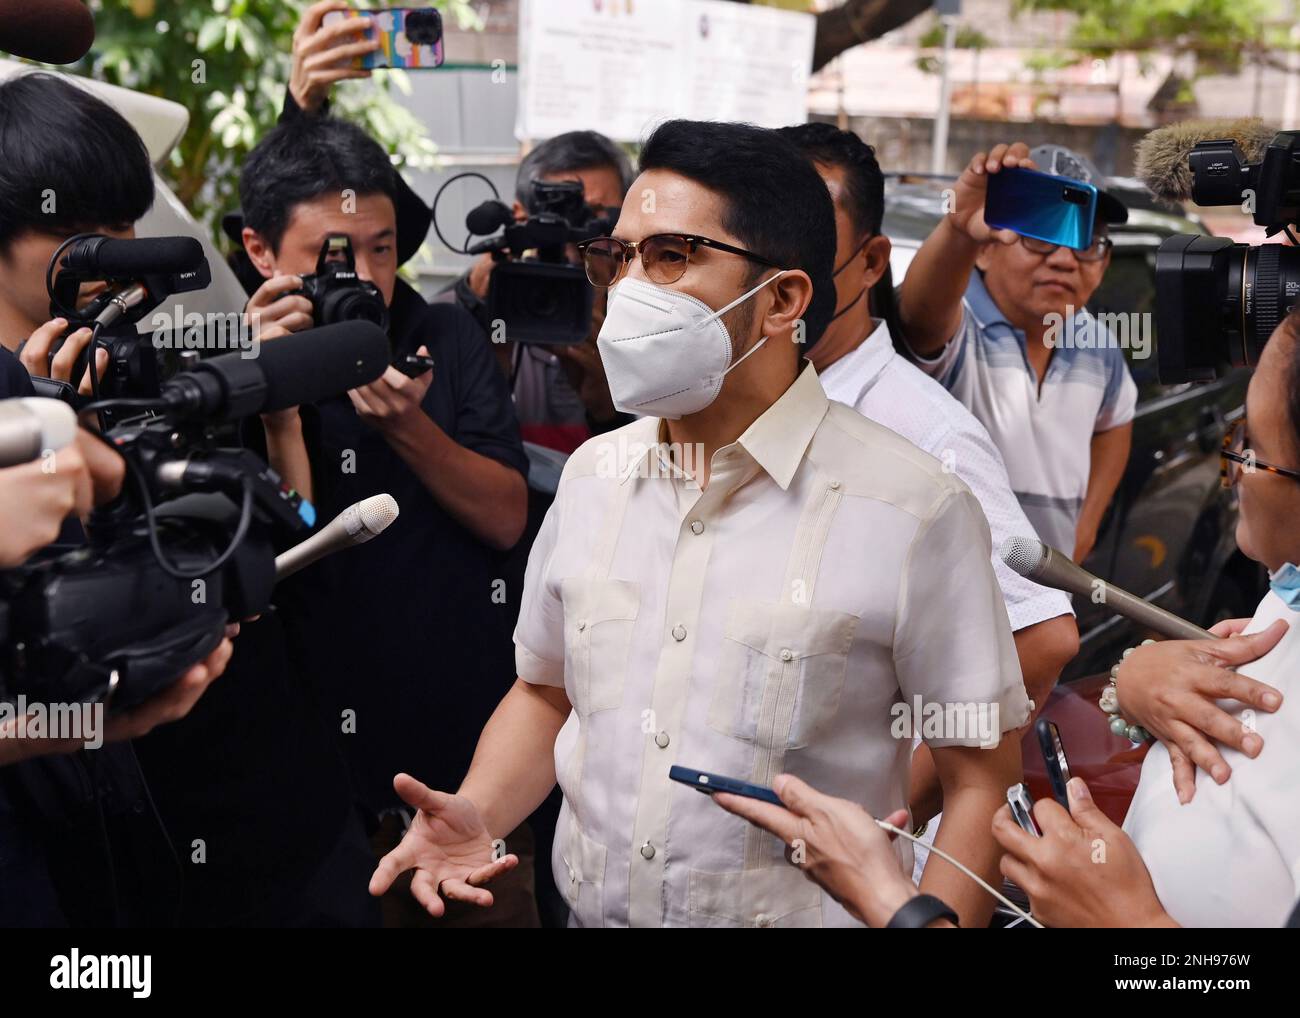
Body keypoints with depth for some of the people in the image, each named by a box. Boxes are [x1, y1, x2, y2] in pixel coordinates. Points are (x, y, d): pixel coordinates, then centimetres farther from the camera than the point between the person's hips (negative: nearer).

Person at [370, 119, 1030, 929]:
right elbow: (546, 691, 10)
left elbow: (979, 781, -12)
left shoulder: (914, 510, -17)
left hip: (805, 912, -4)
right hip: (587, 908, 5)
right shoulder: (594, 474, 0)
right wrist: (480, 813, -6)